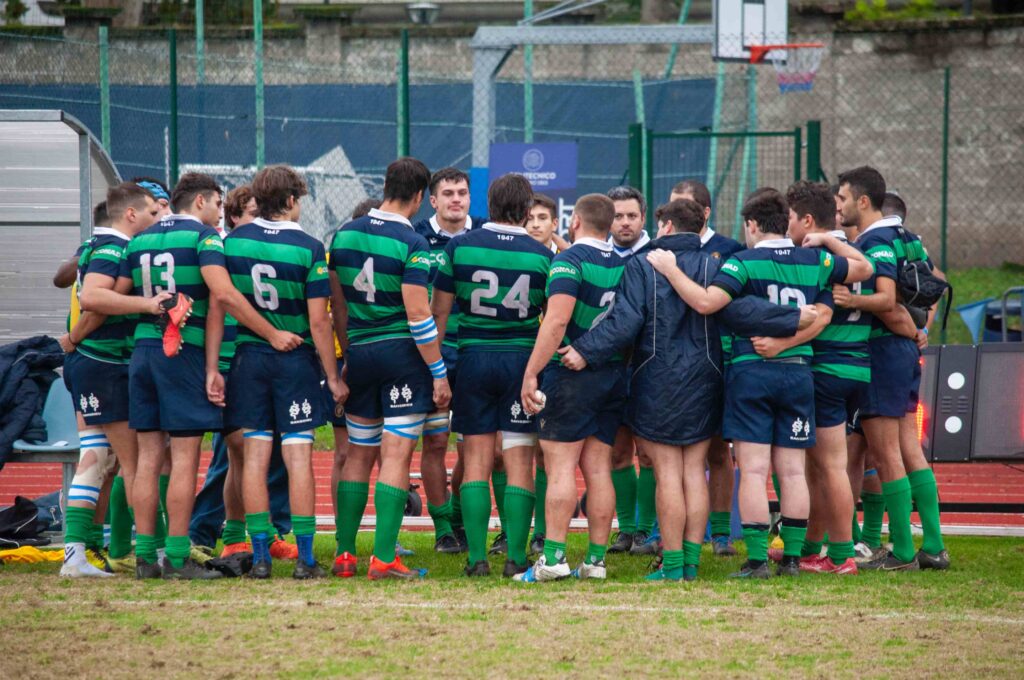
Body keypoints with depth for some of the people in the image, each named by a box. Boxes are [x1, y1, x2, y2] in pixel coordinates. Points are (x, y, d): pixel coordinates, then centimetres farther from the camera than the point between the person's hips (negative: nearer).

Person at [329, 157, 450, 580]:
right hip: (402, 354, -5)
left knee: (358, 455, 13)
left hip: (360, 354, 6)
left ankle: (344, 554, 12)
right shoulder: (411, 244, -13)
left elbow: (337, 303, 11)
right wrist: (439, 373, -10)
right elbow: (418, 314, -16)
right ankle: (383, 558, -7)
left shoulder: (345, 236, 6)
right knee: (396, 457, -4)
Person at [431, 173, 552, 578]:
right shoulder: (542, 255, -3)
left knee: (476, 462, 5)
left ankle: (477, 557, 0)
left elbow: (438, 312, 2)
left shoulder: (460, 247, -1)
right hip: (523, 358, -1)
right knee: (519, 463, 2)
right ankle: (516, 557, -2)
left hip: (474, 358, 1)